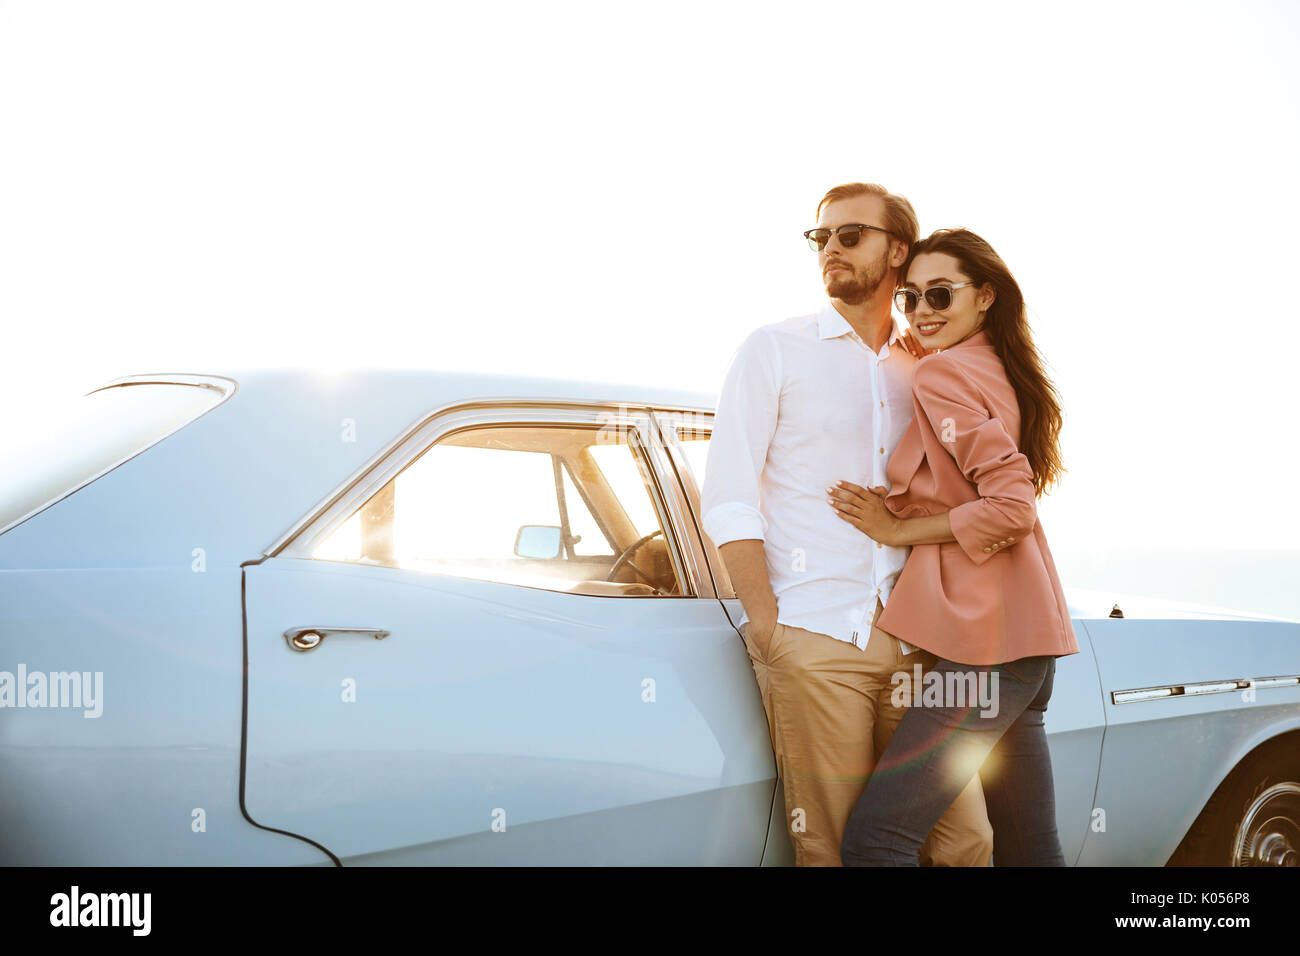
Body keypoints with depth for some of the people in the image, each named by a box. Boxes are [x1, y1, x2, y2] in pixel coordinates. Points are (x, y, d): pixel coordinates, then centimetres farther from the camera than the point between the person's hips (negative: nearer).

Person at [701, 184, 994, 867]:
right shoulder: (774, 350, 6)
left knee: (965, 838, -1)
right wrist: (769, 631, -10)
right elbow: (727, 502, -1)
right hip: (814, 641, -4)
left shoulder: (919, 371, 18)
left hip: (912, 643, 4)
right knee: (832, 849, -4)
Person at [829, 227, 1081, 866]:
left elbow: (1011, 507, -19)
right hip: (1028, 635, 10)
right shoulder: (1002, 371, 17)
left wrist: (898, 529, -10)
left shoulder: (944, 373, -10)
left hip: (987, 637, -10)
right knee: (1026, 846, 13)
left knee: (873, 839, -13)